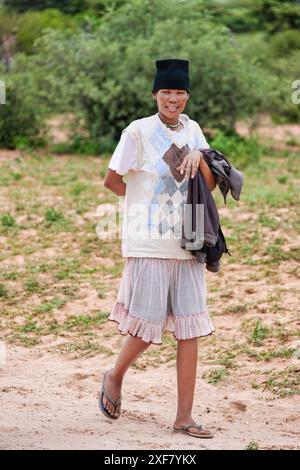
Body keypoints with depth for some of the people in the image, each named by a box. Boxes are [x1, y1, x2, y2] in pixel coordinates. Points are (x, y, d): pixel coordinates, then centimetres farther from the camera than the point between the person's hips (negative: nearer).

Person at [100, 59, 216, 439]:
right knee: (148, 326, -1)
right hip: (149, 244, -5)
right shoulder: (138, 132, -6)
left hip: (188, 243, 5)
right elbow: (112, 181, -1)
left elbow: (210, 185, 9)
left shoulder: (192, 130, 10)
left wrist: (199, 157, -9)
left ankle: (184, 417, 6)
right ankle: (114, 378, 29)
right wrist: (145, 198, 9)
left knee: (190, 329, 1)